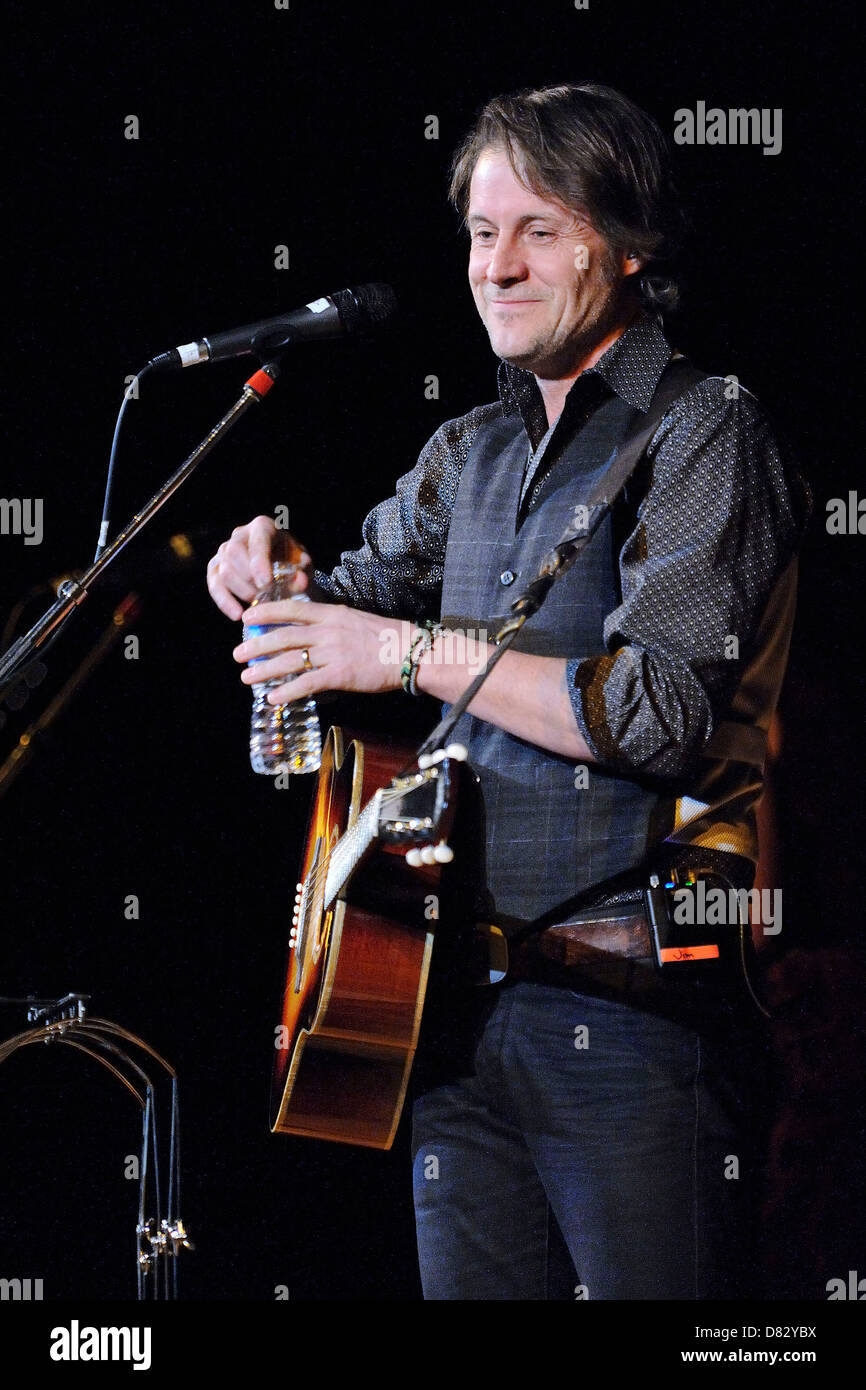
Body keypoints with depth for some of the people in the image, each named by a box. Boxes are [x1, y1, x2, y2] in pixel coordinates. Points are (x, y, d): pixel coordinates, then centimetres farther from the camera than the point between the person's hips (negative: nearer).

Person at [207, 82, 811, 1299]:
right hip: (457, 992, 7)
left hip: (630, 1002, -7)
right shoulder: (470, 452, 17)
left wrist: (408, 653, -14)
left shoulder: (706, 434, -6)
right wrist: (273, 576, 0)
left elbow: (663, 712, -17)